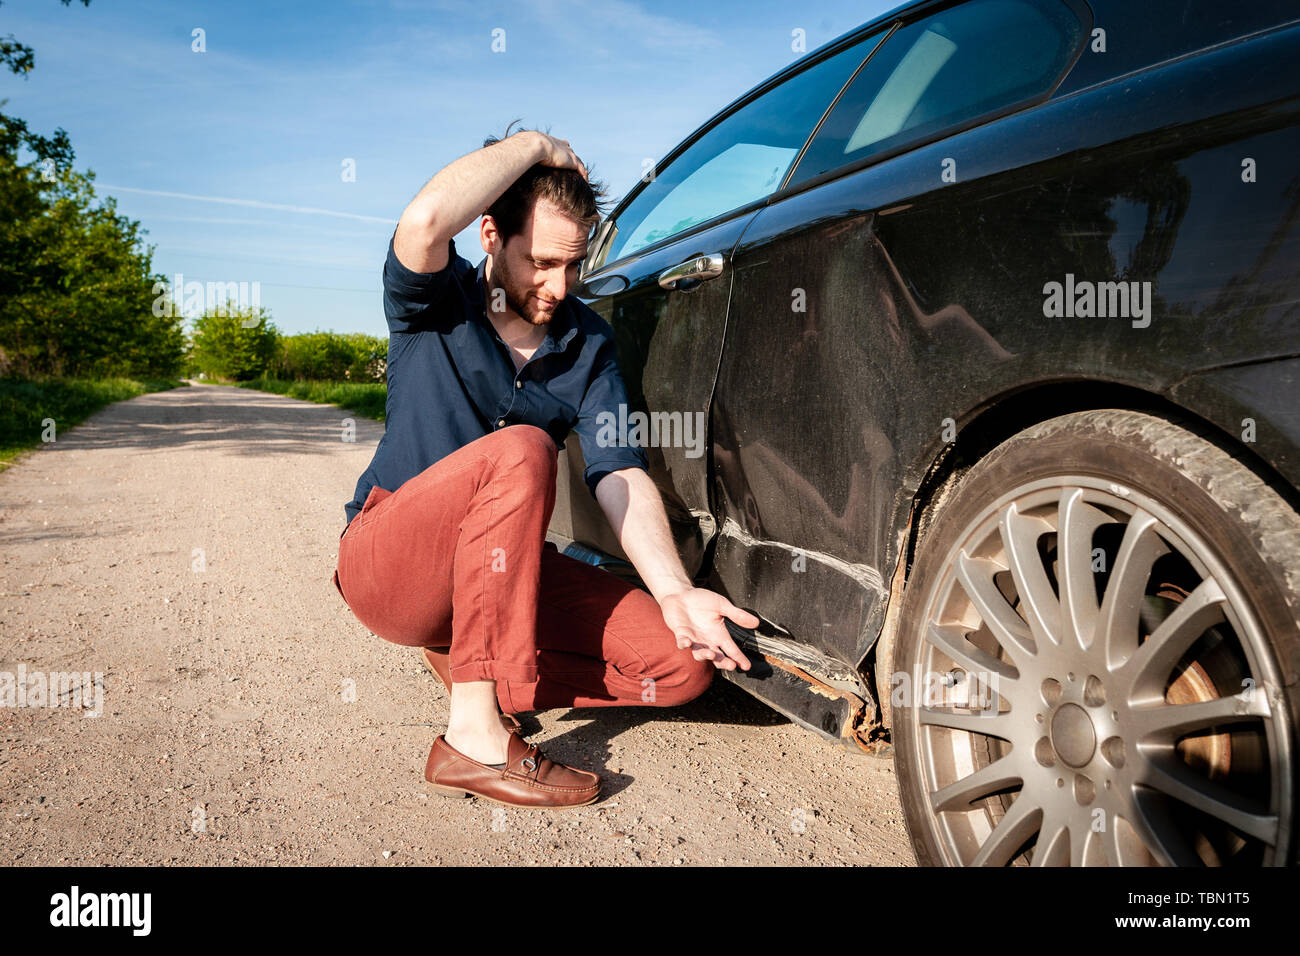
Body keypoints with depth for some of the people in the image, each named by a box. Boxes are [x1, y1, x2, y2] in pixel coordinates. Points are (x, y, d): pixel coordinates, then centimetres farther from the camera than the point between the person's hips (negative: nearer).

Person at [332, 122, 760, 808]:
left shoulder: (588, 343, 2)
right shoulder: (435, 303, -7)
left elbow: (619, 474, -10)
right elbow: (426, 219, -33)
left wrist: (676, 593, -25)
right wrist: (534, 145, -17)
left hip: (500, 570, 4)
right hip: (386, 562, -4)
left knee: (683, 662, -13)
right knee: (519, 452, -35)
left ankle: (463, 659, -2)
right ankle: (475, 738, -30)